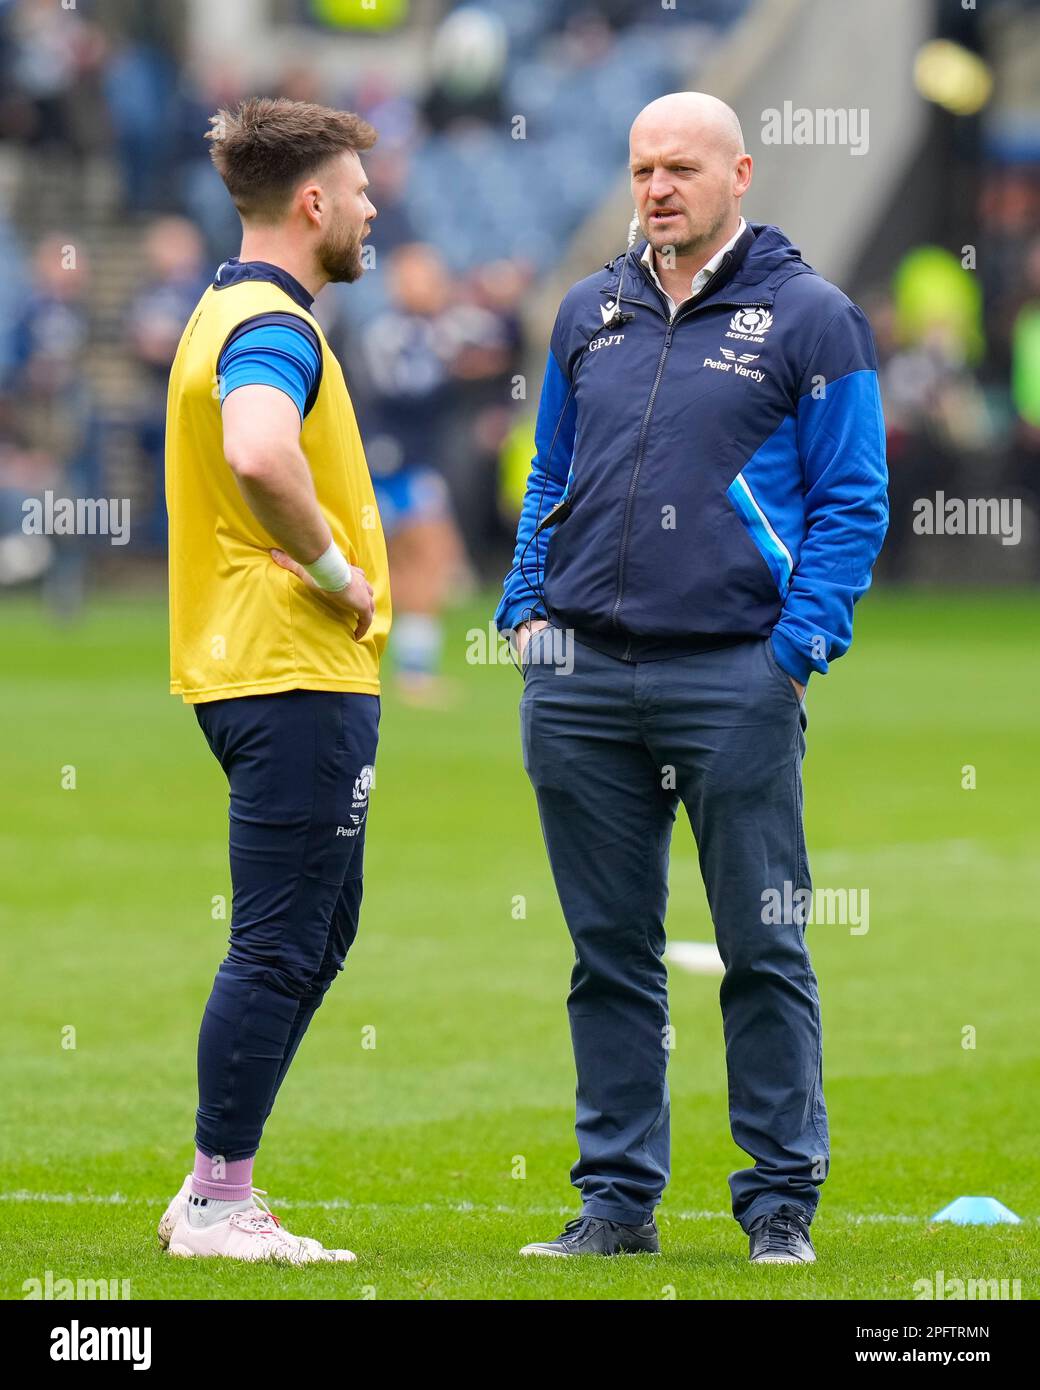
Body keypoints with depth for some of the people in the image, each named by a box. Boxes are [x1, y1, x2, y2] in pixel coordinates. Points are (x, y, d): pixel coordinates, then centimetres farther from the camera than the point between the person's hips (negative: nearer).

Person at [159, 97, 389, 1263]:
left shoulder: (231, 311, 18)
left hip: (257, 671, 11)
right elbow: (259, 456, -36)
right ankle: (217, 1204, -2)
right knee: (281, 945, -6)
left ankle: (214, 1191, 17)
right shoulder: (272, 326, -16)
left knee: (316, 933, 15)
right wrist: (335, 570, -22)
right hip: (298, 674, -11)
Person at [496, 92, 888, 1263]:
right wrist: (529, 606, 8)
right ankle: (616, 1197, 14)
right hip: (580, 682, 5)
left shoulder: (808, 318, -1)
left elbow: (852, 498, -3)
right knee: (609, 950, 8)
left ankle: (781, 1201, 5)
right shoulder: (590, 314, 14)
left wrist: (797, 646, -11)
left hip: (734, 681, -4)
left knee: (762, 950, -1)